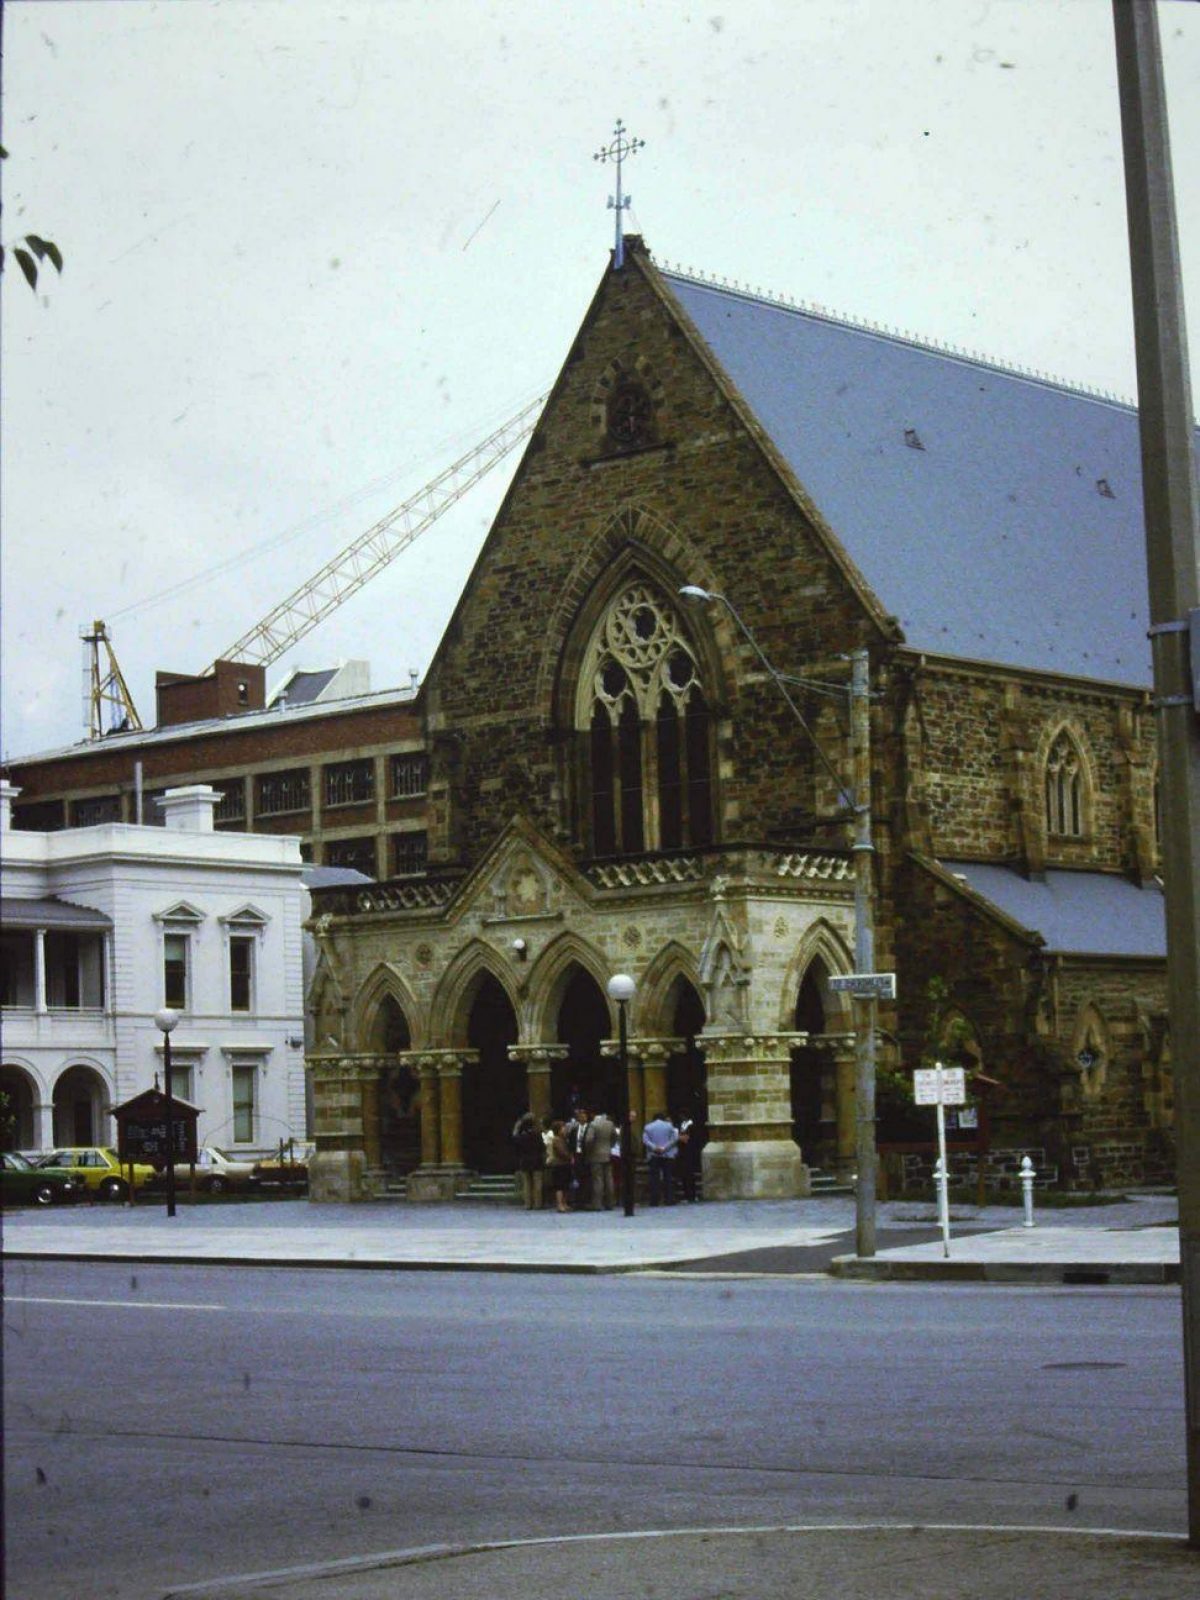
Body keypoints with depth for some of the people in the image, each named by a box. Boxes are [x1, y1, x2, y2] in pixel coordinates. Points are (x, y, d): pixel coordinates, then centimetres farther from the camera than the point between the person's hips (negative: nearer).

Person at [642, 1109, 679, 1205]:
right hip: (667, 1156, 0)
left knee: (654, 1178, 1)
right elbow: (675, 1138, -5)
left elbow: (645, 1140, -7)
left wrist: (654, 1148, -14)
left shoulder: (648, 1127, 4)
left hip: (653, 1156, 0)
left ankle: (654, 1200, -3)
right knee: (668, 1178, 3)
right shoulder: (669, 1125, 3)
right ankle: (669, 1200, -1)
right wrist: (665, 1147, -9)